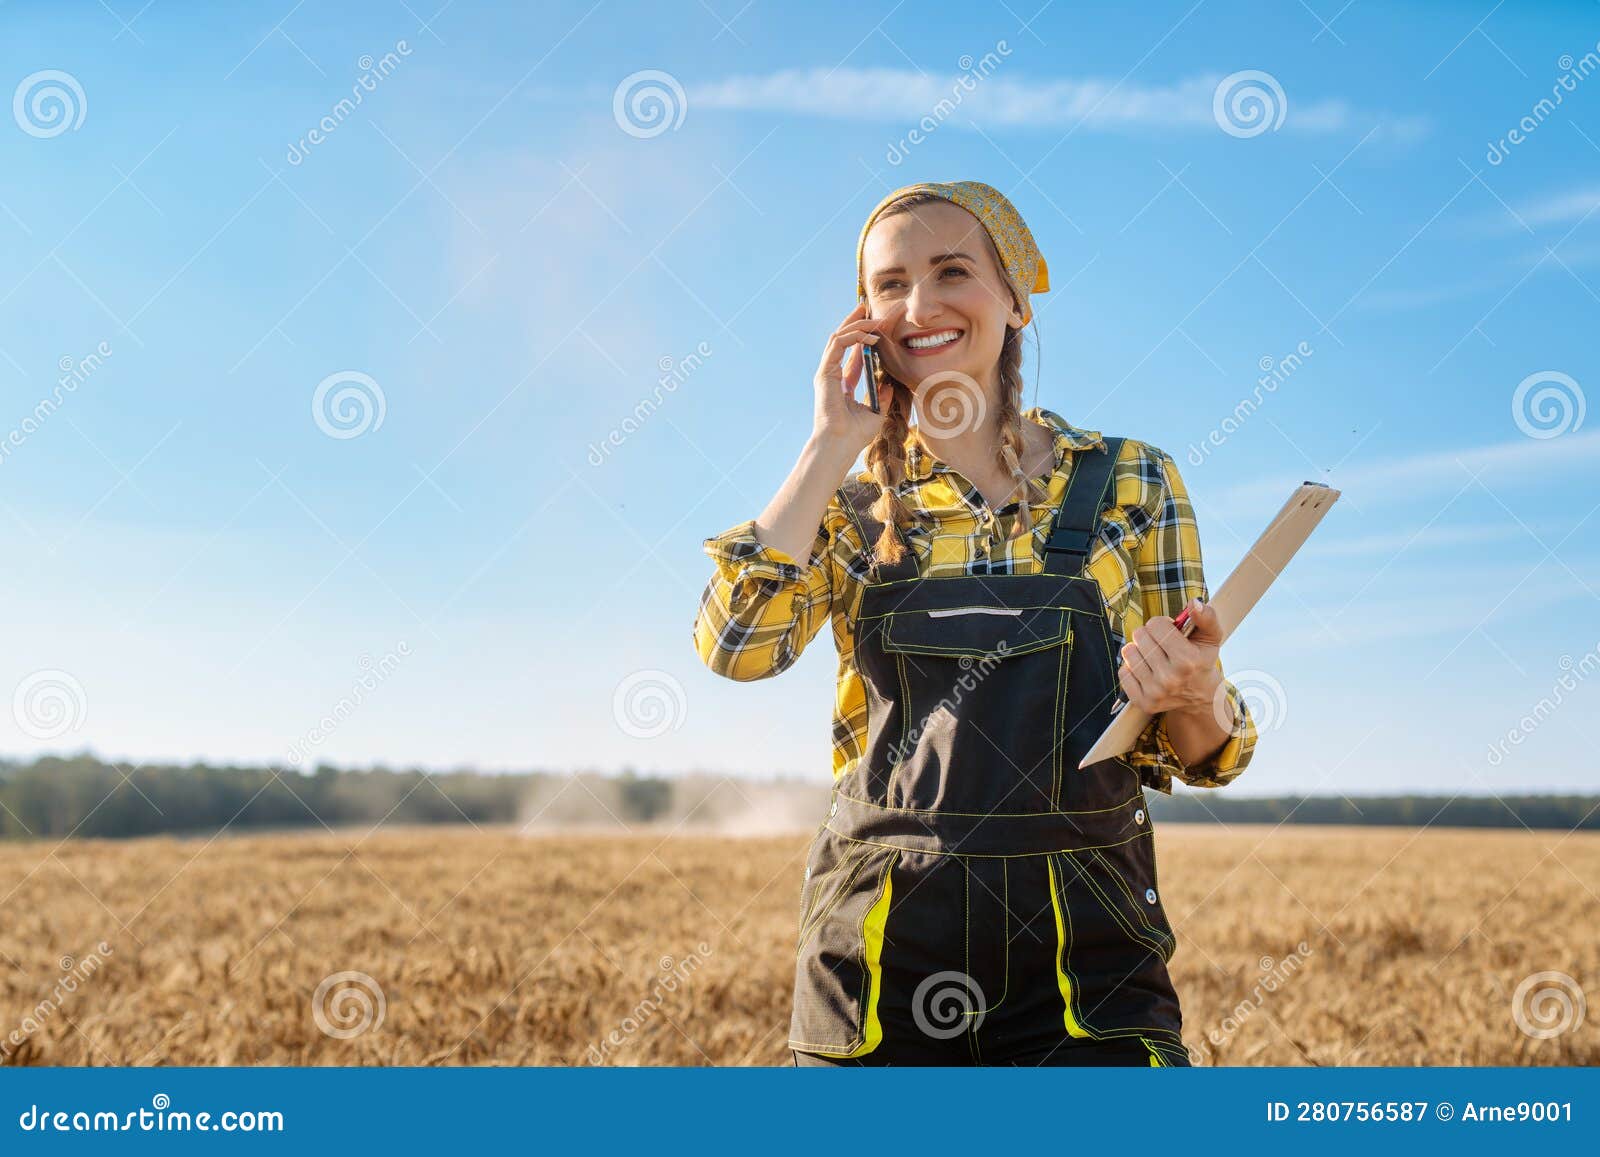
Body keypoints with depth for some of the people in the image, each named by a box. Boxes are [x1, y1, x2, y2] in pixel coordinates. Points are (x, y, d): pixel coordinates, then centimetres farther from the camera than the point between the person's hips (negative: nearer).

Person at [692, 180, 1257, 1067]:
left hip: (1085, 960, 0)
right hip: (879, 959, 1)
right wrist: (832, 446, -6)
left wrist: (1194, 699, -15)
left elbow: (1202, 754, 7)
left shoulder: (1130, 483, 5)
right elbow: (736, 643, -12)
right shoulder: (850, 507, 8)